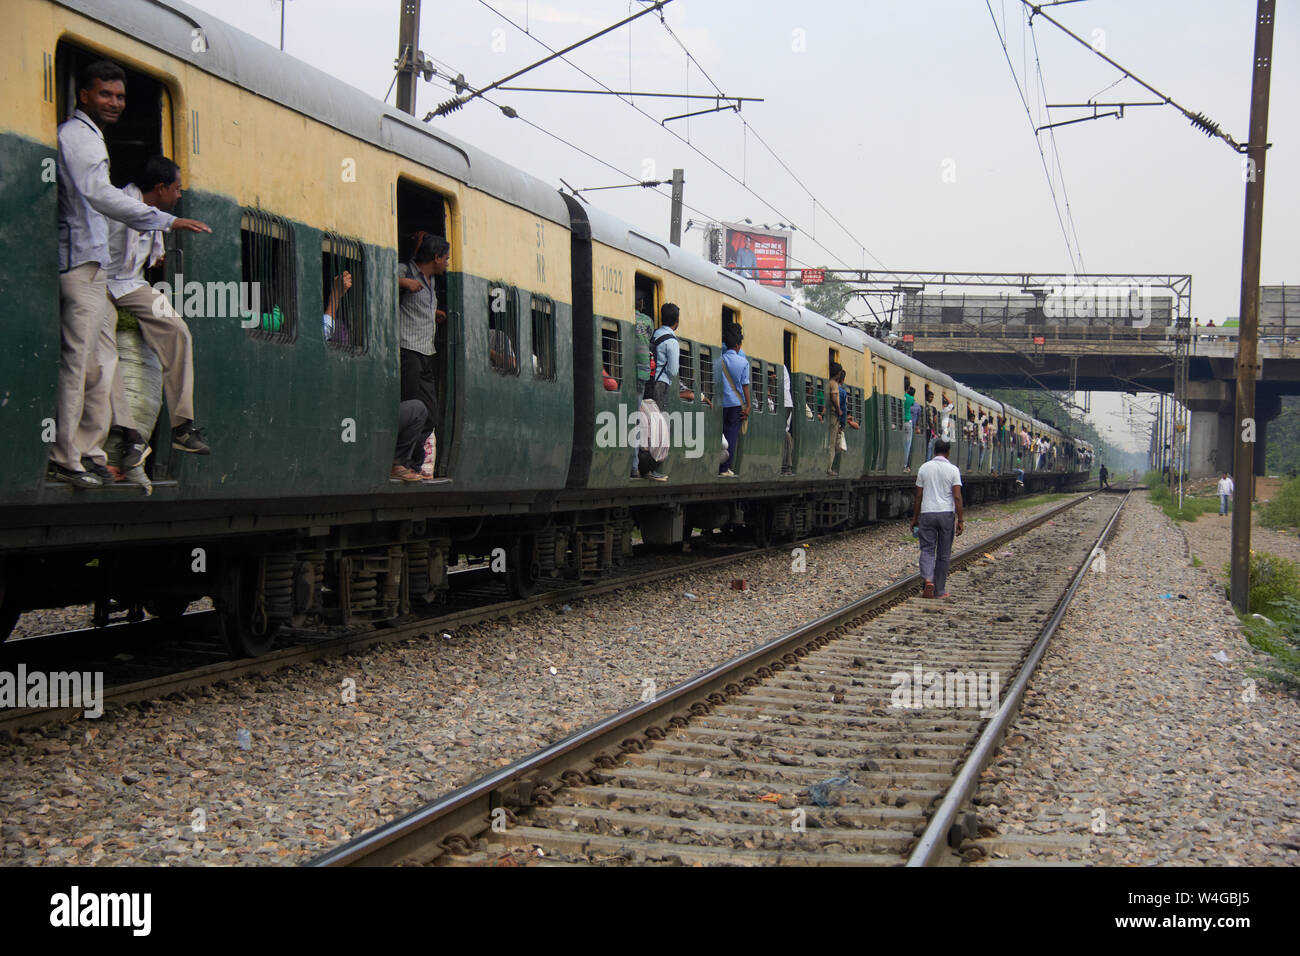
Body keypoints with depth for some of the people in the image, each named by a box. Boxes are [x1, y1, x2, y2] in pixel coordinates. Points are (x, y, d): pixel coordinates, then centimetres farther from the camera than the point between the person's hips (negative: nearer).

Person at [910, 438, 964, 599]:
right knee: (944, 554, 9)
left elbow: (918, 496, 5)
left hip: (927, 513, 1)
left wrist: (915, 518, 13)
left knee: (927, 550, 4)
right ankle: (940, 590, 14)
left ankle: (928, 580, -21)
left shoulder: (924, 468, 3)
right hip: (946, 513, -1)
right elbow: (957, 497, -8)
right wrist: (961, 520, -4)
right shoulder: (953, 470, -2)